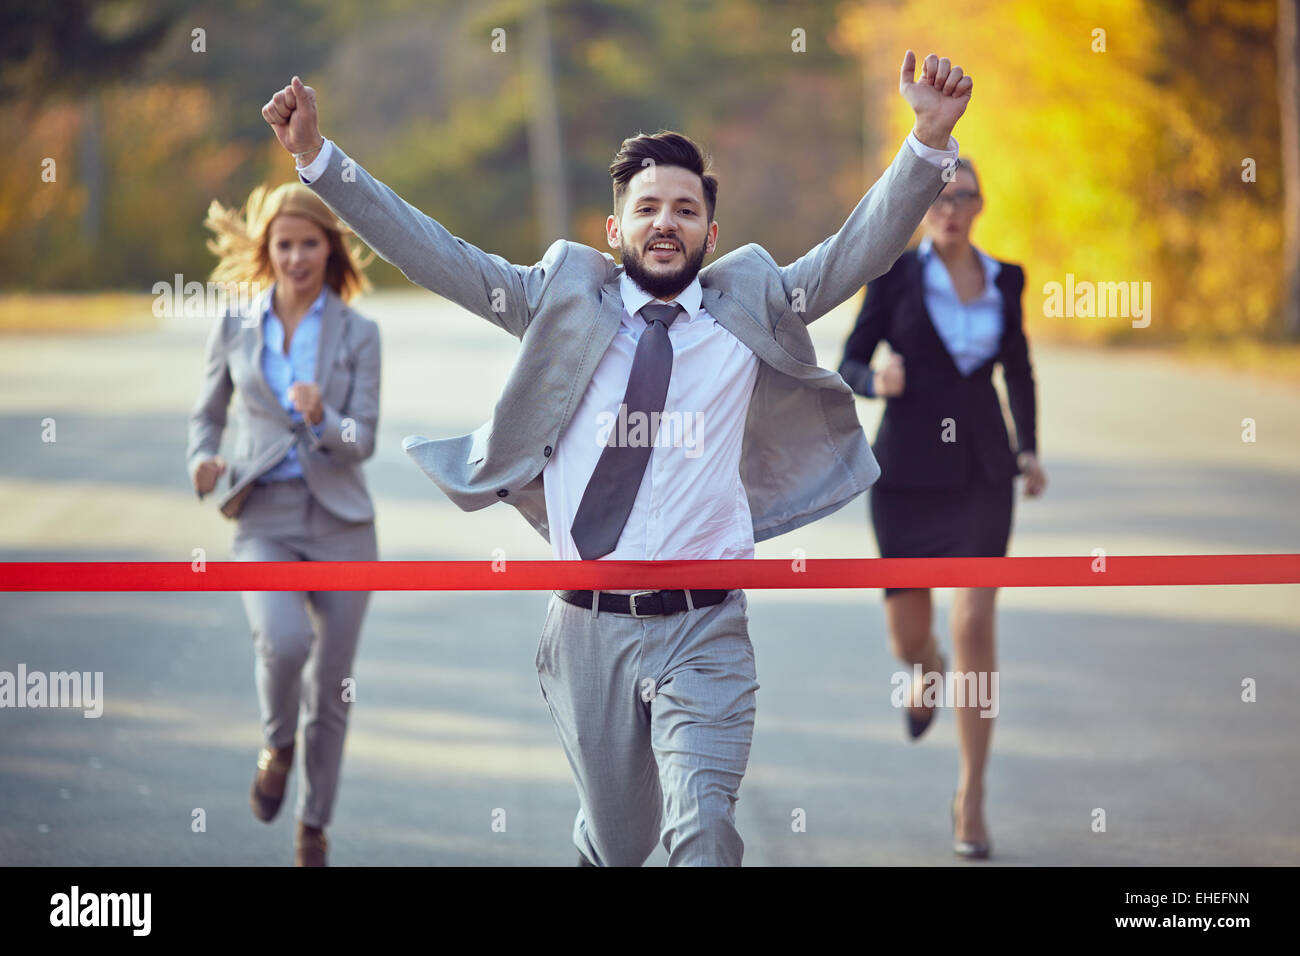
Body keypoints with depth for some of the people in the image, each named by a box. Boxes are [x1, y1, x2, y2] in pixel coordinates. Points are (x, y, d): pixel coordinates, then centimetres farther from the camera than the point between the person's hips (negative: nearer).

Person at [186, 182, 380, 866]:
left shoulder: (358, 334, -1)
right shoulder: (234, 329, 3)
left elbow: (362, 442, -6)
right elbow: (207, 415, 14)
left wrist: (322, 417, -28)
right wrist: (202, 464, -8)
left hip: (340, 522, 0)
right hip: (265, 522, 0)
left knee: (331, 688, 5)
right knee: (284, 641, -29)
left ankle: (313, 825, 25)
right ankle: (278, 747, 3)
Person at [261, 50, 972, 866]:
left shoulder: (751, 307, 6)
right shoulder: (566, 303, 7)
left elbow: (863, 248, -3)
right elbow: (434, 253, 4)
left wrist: (929, 143, -18)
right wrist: (318, 157, -3)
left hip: (704, 630, -1)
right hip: (589, 624, 1)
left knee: (704, 834, -20)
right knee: (616, 838, 12)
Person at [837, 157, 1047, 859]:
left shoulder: (1003, 280, 5)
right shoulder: (895, 275, -3)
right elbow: (849, 366, -1)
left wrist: (1029, 451, 6)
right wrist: (878, 382, -24)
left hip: (981, 472, 1)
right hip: (908, 471, -1)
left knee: (975, 626, -13)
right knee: (909, 637, 5)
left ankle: (971, 798, -3)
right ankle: (928, 668, 48)